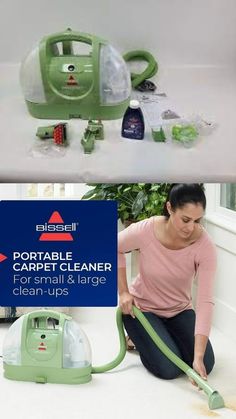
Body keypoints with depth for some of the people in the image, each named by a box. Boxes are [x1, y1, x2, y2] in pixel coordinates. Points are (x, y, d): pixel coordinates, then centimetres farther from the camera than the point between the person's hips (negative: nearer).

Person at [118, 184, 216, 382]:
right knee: (169, 369, -17)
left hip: (180, 310, 3)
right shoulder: (145, 230, -30)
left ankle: (166, 336, 19)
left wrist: (198, 356, -36)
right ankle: (138, 338, 14)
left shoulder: (205, 245, -27)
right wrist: (123, 292, -10)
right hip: (142, 308, -2)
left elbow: (205, 301, -30)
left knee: (205, 365, -10)